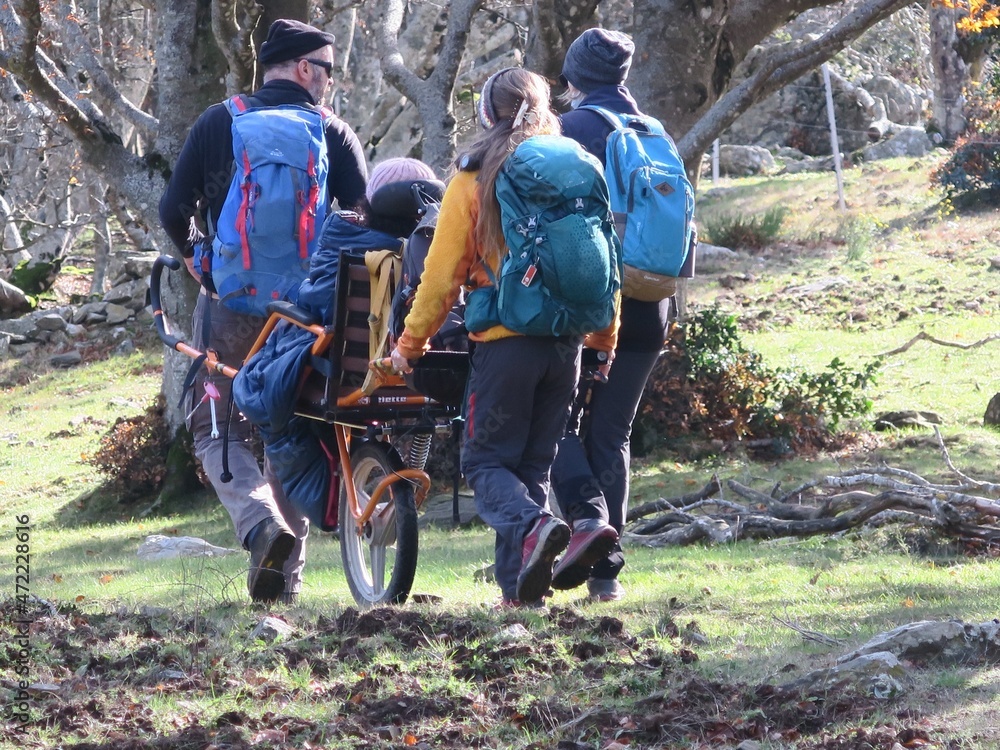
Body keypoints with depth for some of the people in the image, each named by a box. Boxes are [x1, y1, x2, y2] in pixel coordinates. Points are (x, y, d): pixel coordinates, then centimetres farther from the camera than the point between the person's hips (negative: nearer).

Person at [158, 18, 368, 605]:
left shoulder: (218, 123, 0)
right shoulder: (335, 134, 2)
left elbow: (174, 209, -2)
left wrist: (192, 253, 19)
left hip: (232, 302, -1)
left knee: (219, 430, 7)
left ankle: (262, 525, -20)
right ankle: (286, 573, 12)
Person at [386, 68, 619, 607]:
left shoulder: (474, 180, -2)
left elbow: (442, 273, -3)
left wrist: (411, 342, 8)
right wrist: (605, 339, 20)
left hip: (504, 340, -4)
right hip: (566, 342, 4)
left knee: (486, 461, 5)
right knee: (534, 464, 13)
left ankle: (531, 524, -26)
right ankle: (521, 587, 6)